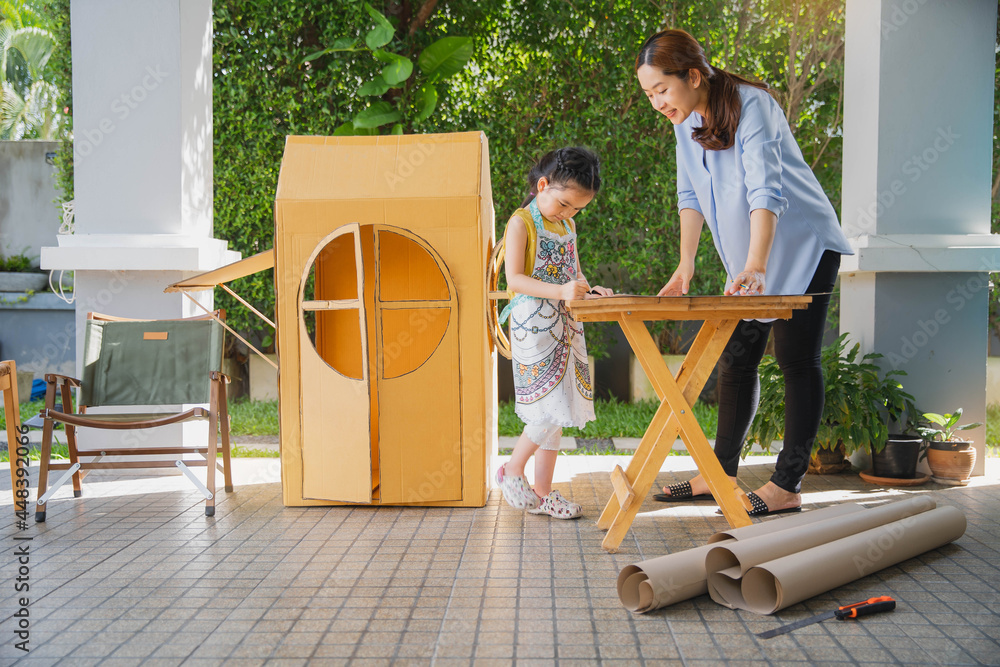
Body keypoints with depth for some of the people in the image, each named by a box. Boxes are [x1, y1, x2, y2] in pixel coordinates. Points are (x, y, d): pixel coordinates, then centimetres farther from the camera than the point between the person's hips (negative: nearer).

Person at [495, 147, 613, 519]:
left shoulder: (567, 224, 16)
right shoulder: (521, 223, -8)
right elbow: (514, 280, -17)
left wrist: (587, 290, 1)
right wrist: (560, 291, -28)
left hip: (565, 325, 8)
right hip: (534, 327, -8)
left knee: (559, 411, 8)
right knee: (551, 410, -12)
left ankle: (542, 491, 17)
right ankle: (512, 471, 10)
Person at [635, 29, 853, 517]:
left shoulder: (750, 104, -23)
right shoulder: (684, 118, 0)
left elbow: (766, 190, -33)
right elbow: (690, 194, 5)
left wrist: (755, 267, -43)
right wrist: (686, 264, -4)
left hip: (803, 246, -8)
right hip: (748, 260, 8)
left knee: (796, 360, -7)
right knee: (735, 360, 10)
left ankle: (787, 486, -4)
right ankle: (722, 473, 20)